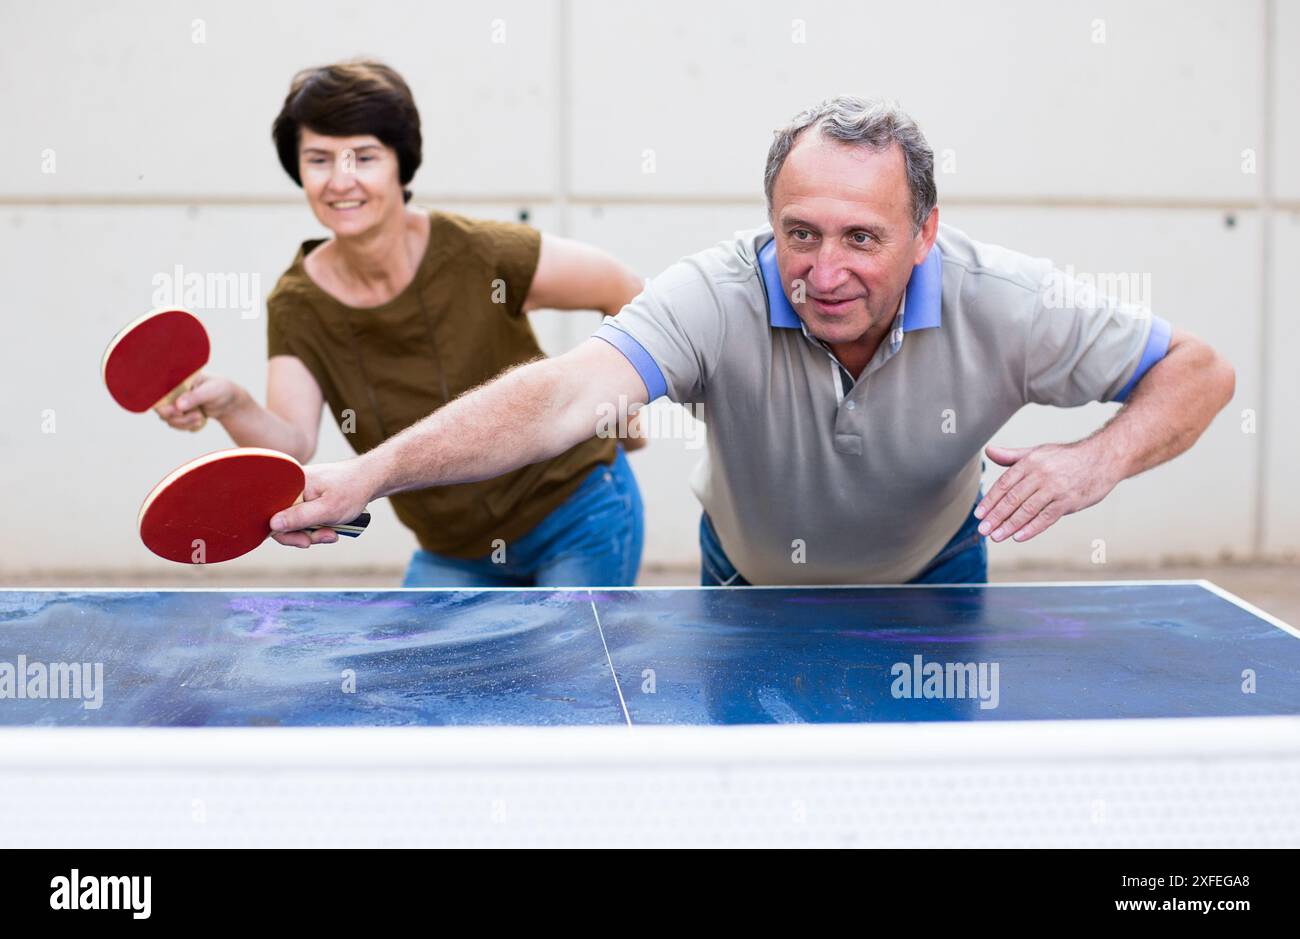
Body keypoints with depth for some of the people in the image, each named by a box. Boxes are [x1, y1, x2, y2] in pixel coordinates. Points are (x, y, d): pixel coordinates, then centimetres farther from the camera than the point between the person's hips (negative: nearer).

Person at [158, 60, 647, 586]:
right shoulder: (296, 306, -13)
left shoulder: (486, 256, -24)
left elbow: (628, 297, -9)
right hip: (455, 555, 4)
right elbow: (292, 444, -27)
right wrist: (230, 405, -45)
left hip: (577, 519, -4)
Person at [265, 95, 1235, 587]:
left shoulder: (1000, 302, -30)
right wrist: (372, 472, -64)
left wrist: (1098, 461, -42)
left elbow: (1200, 371, -21)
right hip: (753, 584, -1)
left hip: (928, 581, 1)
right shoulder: (719, 298, -36)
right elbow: (565, 394, -50)